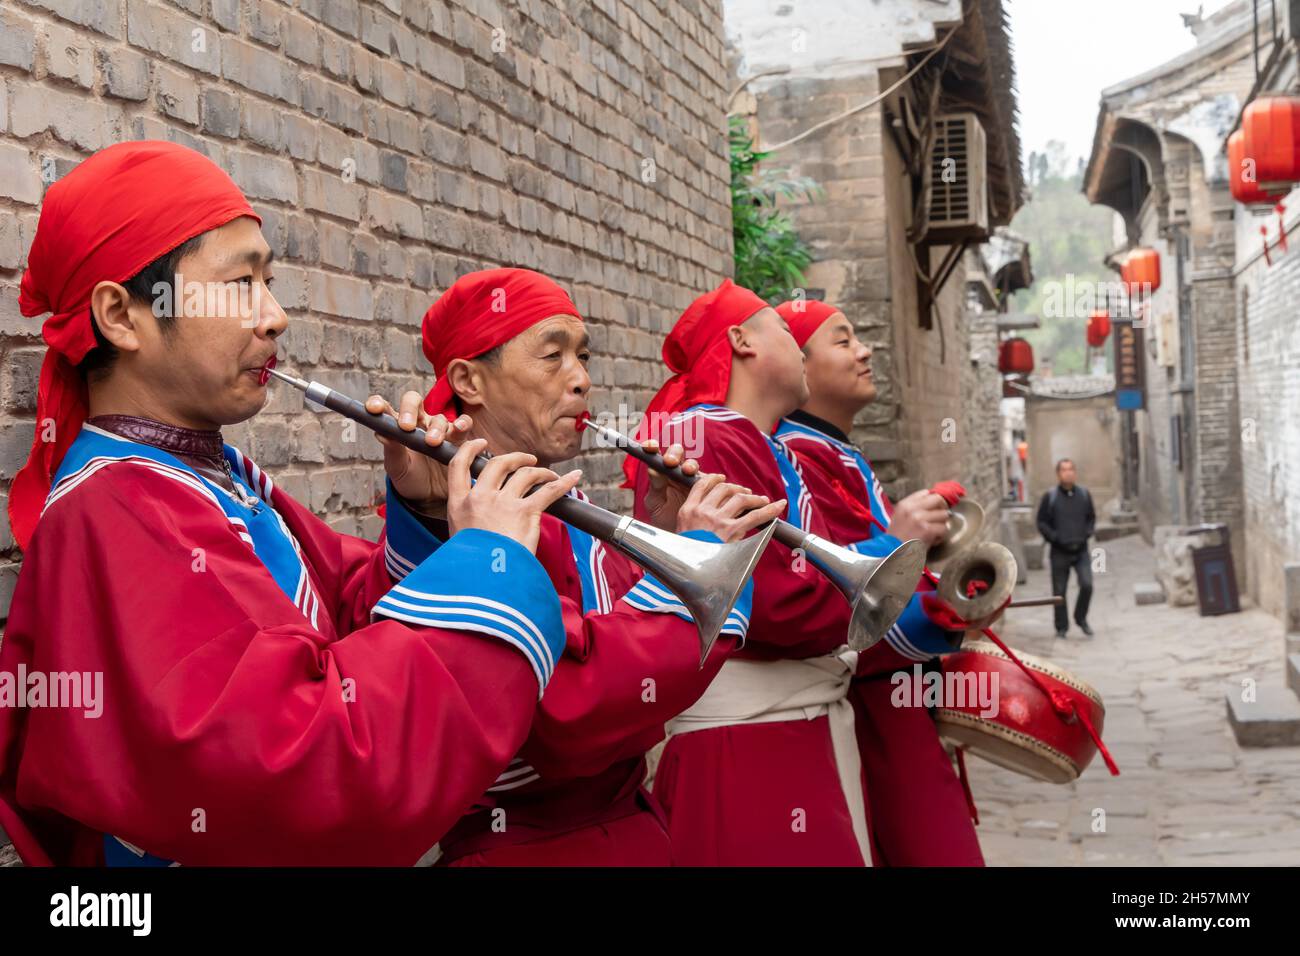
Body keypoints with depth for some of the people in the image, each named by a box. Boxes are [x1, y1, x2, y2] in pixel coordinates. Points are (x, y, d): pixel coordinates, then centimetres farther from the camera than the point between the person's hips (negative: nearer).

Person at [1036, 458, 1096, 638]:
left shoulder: (1084, 494, 6)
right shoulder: (1049, 496, -3)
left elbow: (1091, 518, 17)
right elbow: (1042, 523, 0)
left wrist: (1086, 534, 0)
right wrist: (1056, 538, -10)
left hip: (1081, 550, 2)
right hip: (1060, 552, -2)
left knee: (1087, 585, -12)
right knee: (1059, 591, 3)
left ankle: (1081, 618, 11)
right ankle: (1061, 627, 17)